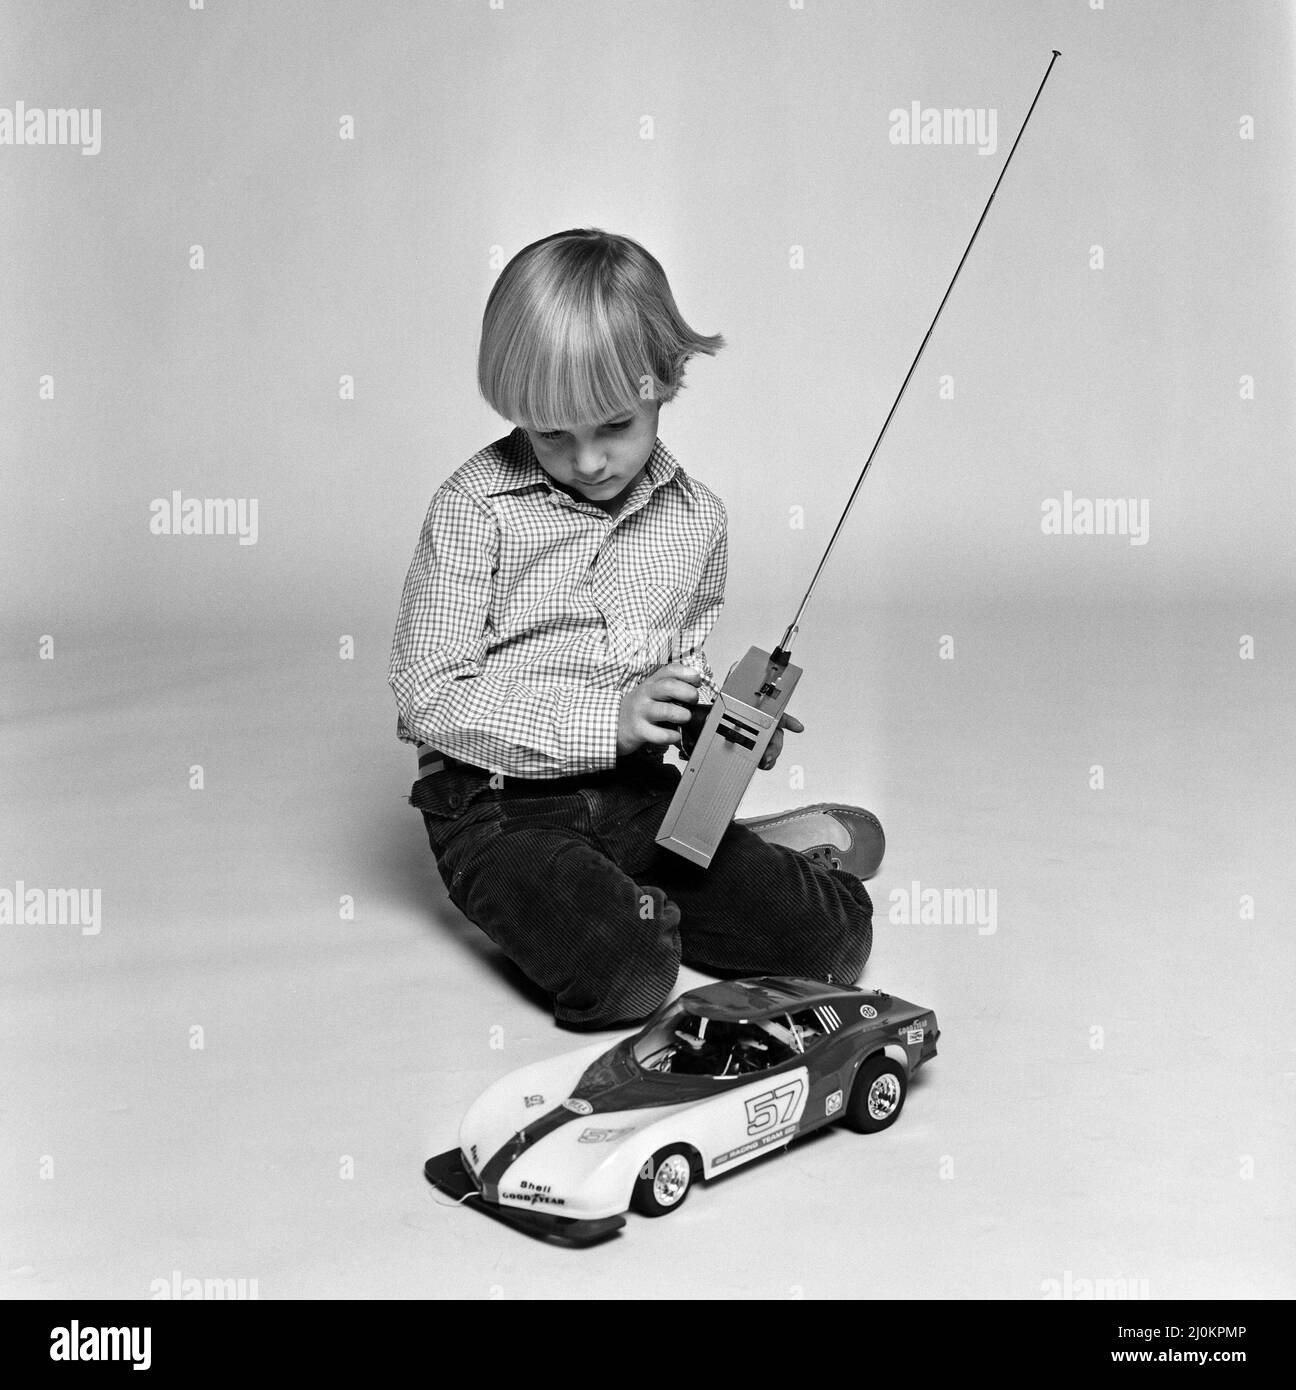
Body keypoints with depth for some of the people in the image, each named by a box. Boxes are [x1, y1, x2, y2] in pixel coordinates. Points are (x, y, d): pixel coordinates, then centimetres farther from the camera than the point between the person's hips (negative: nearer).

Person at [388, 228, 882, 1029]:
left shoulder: (696, 518, 5)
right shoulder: (476, 508, -11)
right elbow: (428, 695, -14)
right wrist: (602, 720, -21)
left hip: (639, 792, 4)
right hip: (502, 808, -3)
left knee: (834, 938, -10)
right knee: (623, 973, -29)